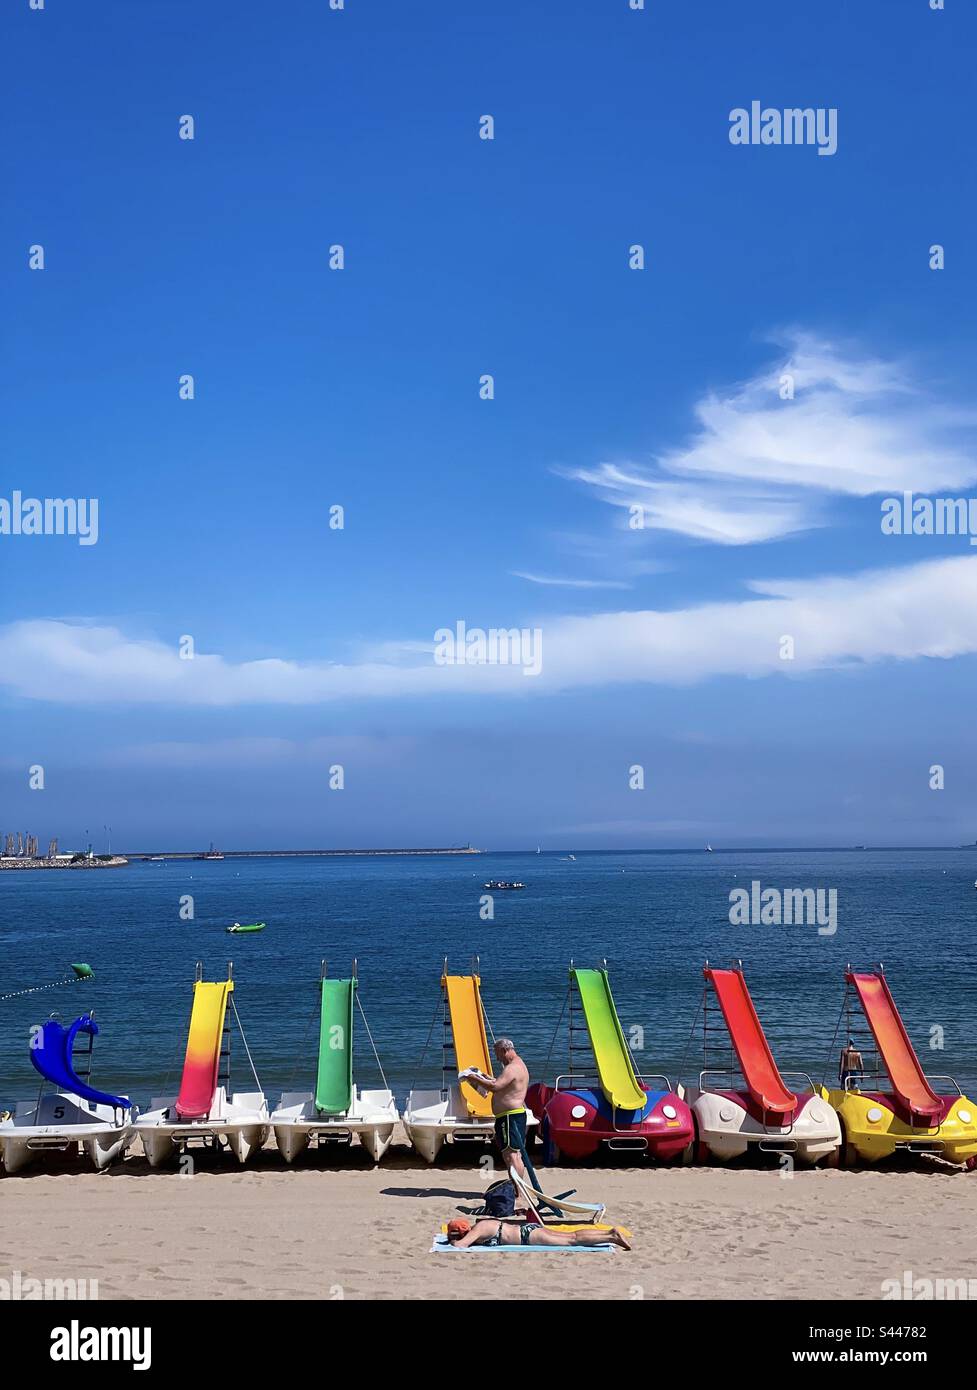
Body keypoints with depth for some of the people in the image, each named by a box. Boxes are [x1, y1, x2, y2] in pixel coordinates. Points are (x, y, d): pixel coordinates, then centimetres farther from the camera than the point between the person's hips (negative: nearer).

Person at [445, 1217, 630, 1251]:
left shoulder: (478, 1229, -16)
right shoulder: (479, 1222, 9)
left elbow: (460, 1245, -29)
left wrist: (452, 1242, -7)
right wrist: (455, 1239, 16)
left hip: (528, 1234, -8)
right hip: (524, 1229, 8)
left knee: (573, 1239, -10)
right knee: (572, 1235, 8)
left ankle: (611, 1237, -11)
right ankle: (610, 1233, 8)